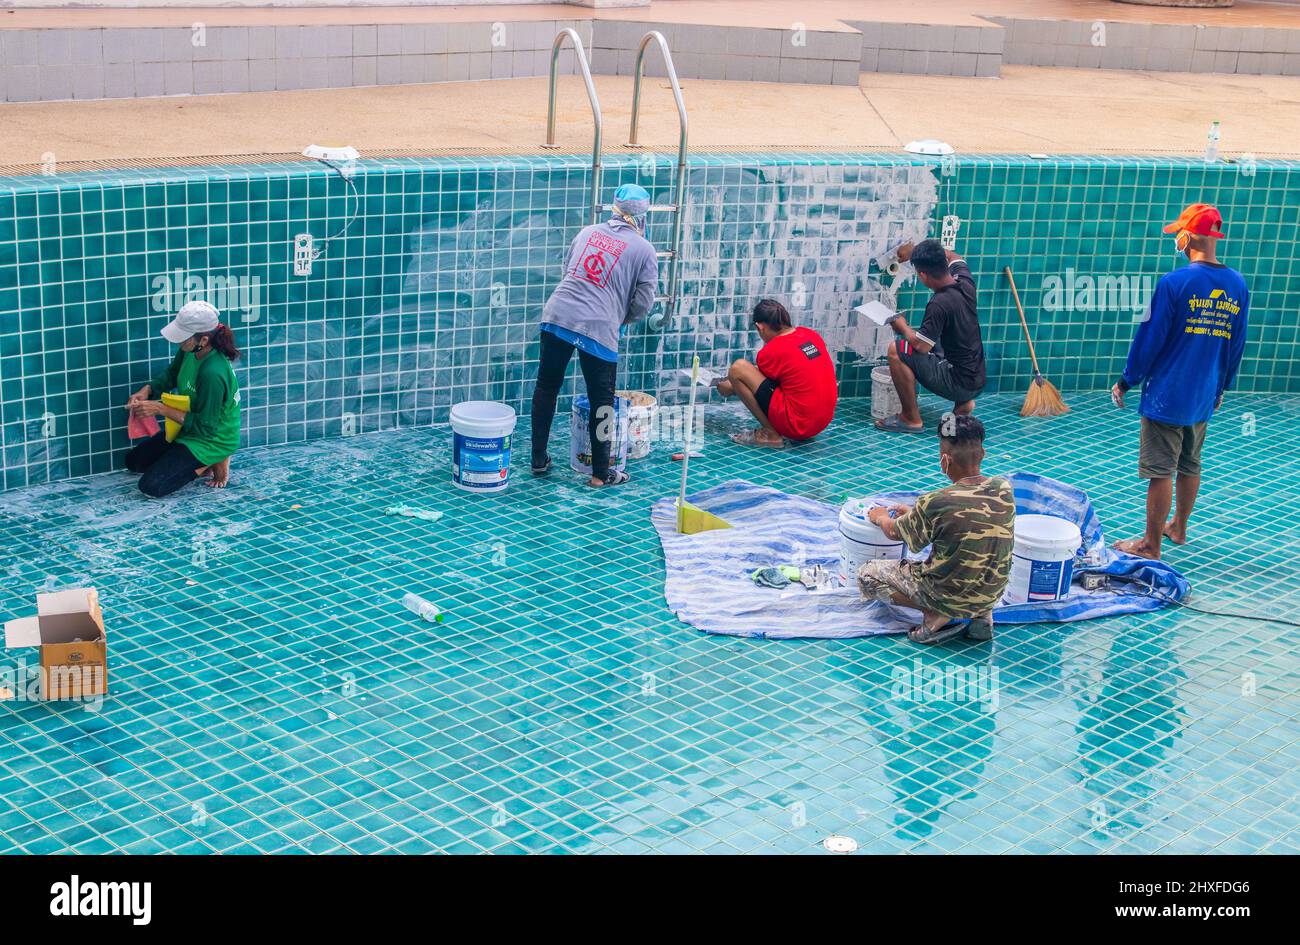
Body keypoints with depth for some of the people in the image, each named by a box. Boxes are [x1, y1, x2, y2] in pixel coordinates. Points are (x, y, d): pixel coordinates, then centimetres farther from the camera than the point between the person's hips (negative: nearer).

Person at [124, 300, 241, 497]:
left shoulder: (213, 374, -36)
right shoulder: (190, 351, -12)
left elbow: (205, 427, -28)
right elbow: (171, 375, 10)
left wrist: (160, 409, -26)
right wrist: (147, 390, -9)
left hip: (211, 440, -9)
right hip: (187, 428, 9)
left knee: (151, 486, -16)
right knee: (133, 461, 17)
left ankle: (211, 464, 1)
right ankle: (200, 464, 15)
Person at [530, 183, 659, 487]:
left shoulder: (588, 232, 14)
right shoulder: (644, 250, 3)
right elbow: (643, 302, 2)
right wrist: (619, 321, 20)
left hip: (557, 316, 4)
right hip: (599, 328, -4)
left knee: (546, 387, 18)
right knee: (602, 401, 9)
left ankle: (539, 459, 24)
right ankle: (601, 473, 15)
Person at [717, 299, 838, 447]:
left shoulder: (771, 351, -12)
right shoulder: (812, 335, 8)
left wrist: (726, 388, 29)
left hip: (796, 425, -8)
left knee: (738, 368, -9)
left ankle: (770, 434, -5)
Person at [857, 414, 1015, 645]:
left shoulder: (935, 504, -25)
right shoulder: (1004, 490, -10)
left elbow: (895, 533, -5)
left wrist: (881, 518, 19)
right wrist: (914, 512, 19)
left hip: (951, 597, -5)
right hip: (993, 595, 5)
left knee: (867, 576, 10)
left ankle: (938, 616, -3)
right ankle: (981, 615, 14)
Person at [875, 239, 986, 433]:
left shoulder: (939, 304, -25)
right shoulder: (965, 282, -1)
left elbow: (921, 345, -20)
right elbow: (952, 255, 21)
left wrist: (902, 327, -1)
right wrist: (915, 250, 20)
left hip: (959, 383, -8)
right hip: (976, 382, 8)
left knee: (897, 350, -14)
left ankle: (911, 419, -5)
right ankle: (963, 403, 20)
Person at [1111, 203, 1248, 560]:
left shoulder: (1174, 283, -17)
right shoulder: (1238, 285, 1)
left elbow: (1149, 338, -13)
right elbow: (1238, 343, 10)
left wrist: (1126, 382, -2)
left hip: (1166, 394, -6)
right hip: (1204, 397, 6)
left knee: (1160, 471, 0)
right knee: (1190, 465, 21)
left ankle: (1151, 545, 6)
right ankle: (1178, 528, 36)